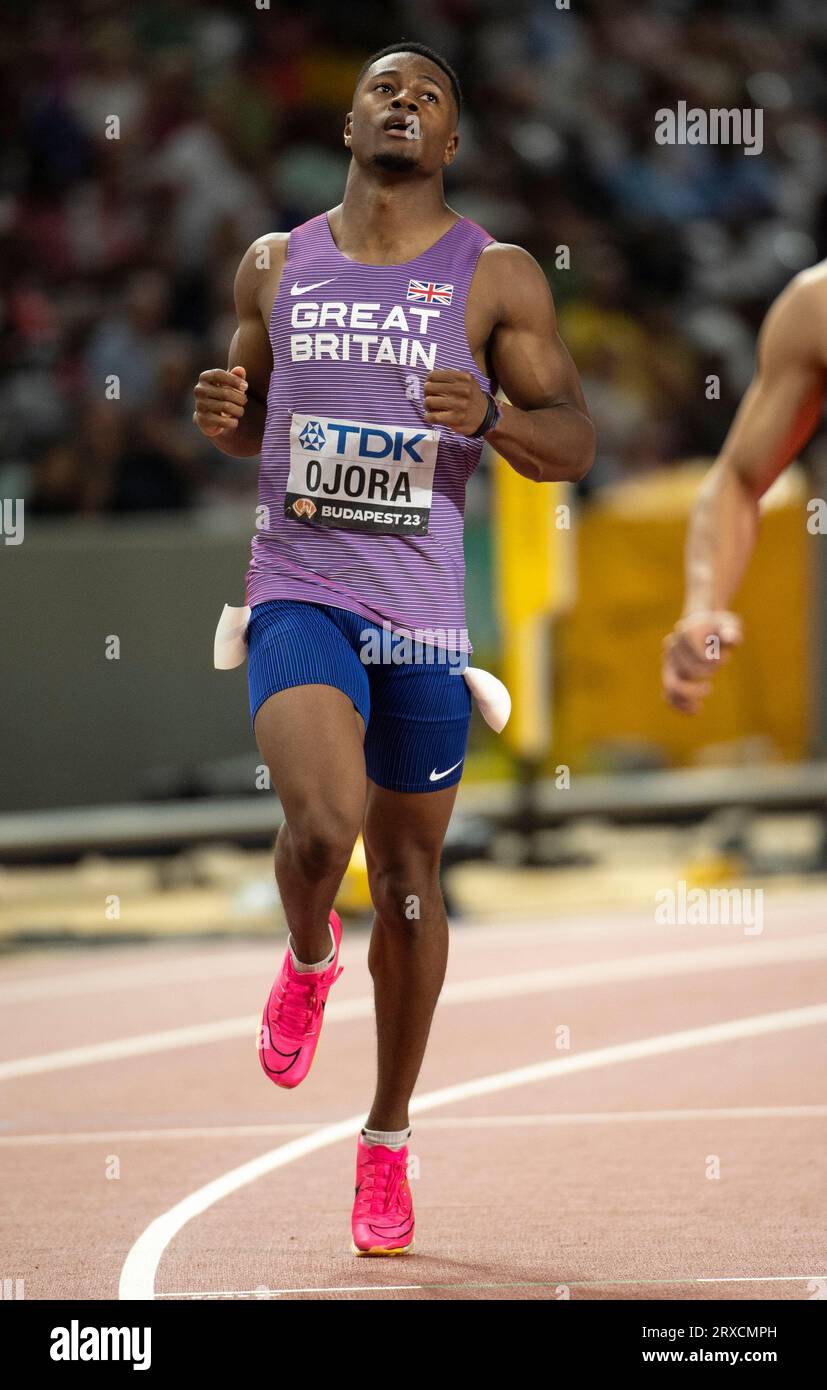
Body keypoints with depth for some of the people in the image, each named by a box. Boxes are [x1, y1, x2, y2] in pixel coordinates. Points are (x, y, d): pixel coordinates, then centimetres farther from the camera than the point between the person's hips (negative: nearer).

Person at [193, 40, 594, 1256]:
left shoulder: (496, 278, 2)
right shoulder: (276, 267, 8)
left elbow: (575, 443, 1)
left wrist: (492, 417, -20)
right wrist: (220, 412, -4)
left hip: (424, 614, 0)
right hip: (299, 596, 0)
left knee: (410, 878, 8)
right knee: (323, 824, -25)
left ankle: (388, 1141, 24)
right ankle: (307, 959, 11)